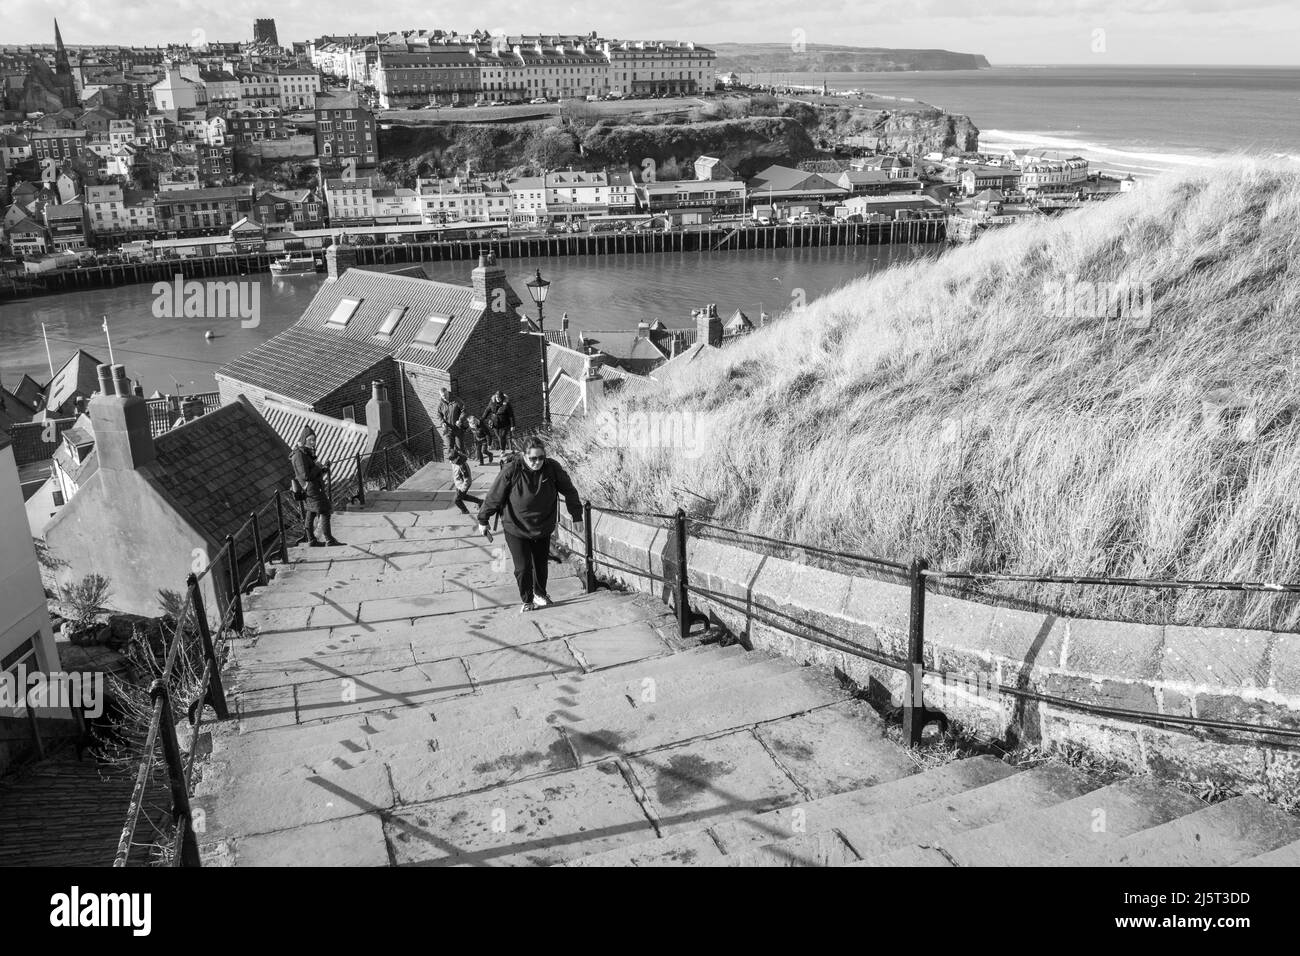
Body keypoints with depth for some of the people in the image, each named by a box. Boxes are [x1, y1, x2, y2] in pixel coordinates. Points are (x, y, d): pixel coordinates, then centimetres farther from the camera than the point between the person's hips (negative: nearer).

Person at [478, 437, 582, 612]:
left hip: (543, 528, 3)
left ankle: (540, 594, 42)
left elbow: (569, 491, 1)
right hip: (516, 528, -3)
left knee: (541, 564, 15)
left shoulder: (553, 468, -13)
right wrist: (483, 520, -2)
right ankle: (527, 600, 22)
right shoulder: (511, 471, -21)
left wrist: (577, 517, 4)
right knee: (523, 567, -2)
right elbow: (494, 497, -10)